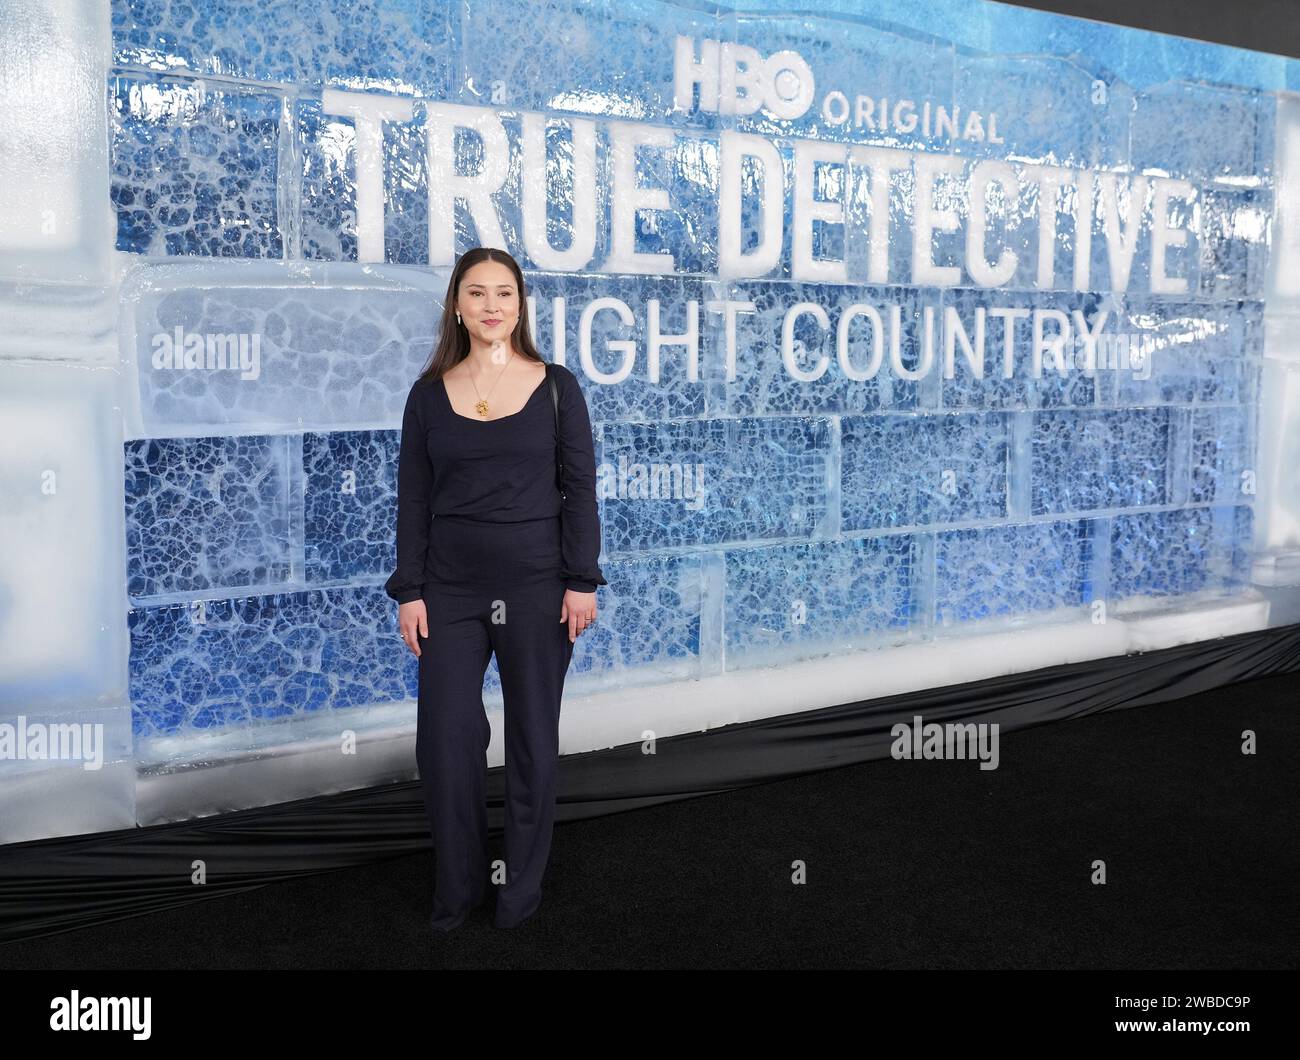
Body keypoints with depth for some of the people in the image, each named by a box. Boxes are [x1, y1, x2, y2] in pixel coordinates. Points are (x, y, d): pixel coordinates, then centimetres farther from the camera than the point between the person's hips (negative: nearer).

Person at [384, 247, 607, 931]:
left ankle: (522, 886, 24)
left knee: (532, 737, 7)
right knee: (445, 737, 0)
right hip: (451, 591, 1)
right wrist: (409, 592, 0)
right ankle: (456, 886, 20)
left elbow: (580, 489, 0)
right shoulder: (430, 394, 4)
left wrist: (581, 581, -6)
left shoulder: (555, 386, 1)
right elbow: (413, 500, 4)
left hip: (536, 588, -1)